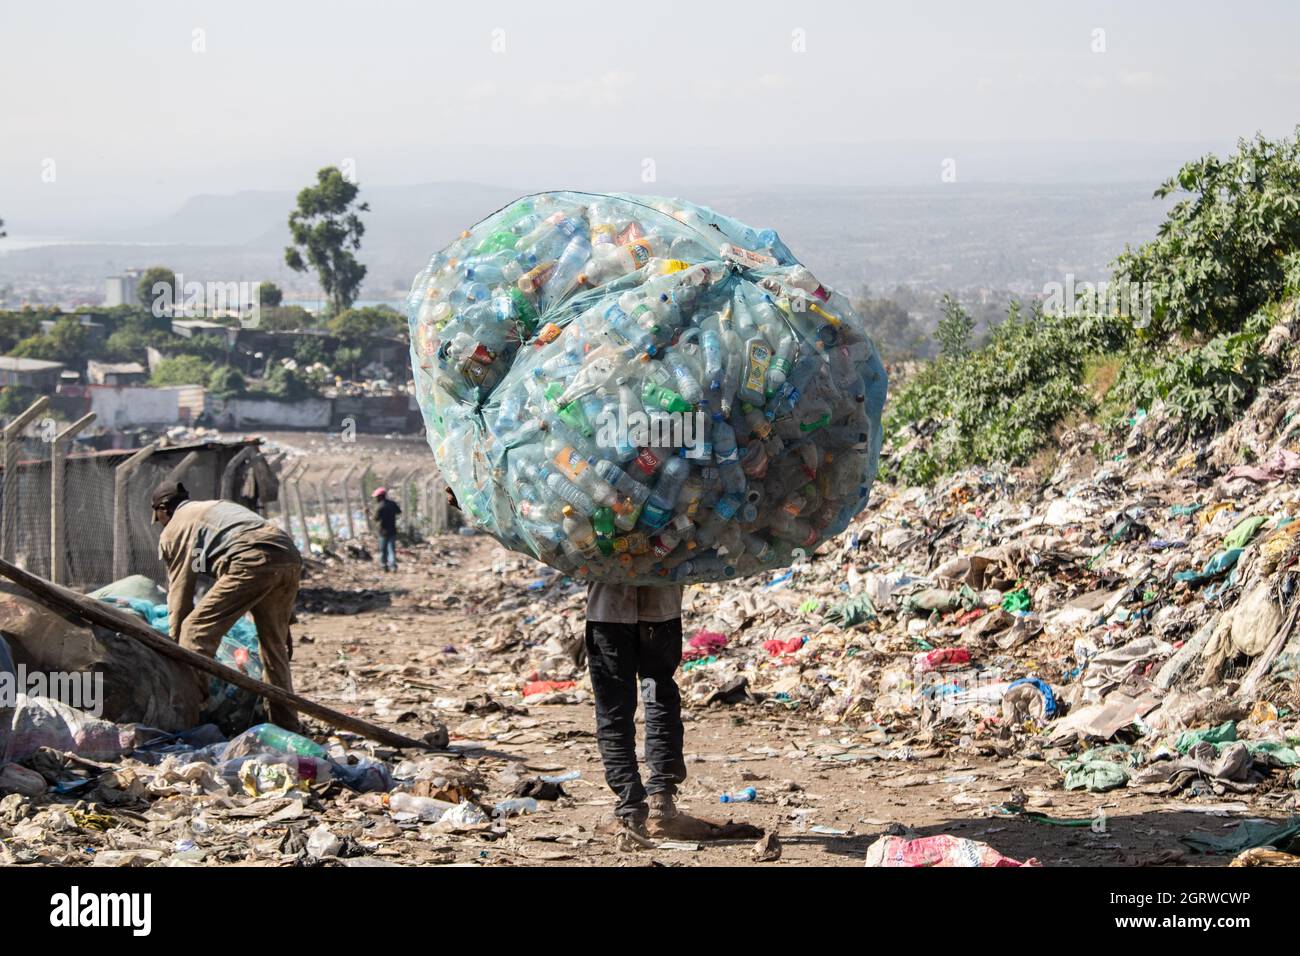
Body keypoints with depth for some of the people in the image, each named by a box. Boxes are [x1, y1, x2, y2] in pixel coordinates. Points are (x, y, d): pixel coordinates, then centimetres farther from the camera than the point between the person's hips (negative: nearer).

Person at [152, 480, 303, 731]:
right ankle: (287, 725, 25)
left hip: (253, 561, -8)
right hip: (291, 558, 8)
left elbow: (180, 591, 15)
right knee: (274, 644, 21)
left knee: (196, 631, -3)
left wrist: (176, 639, 27)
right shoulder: (217, 506, 40)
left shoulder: (173, 531, 17)